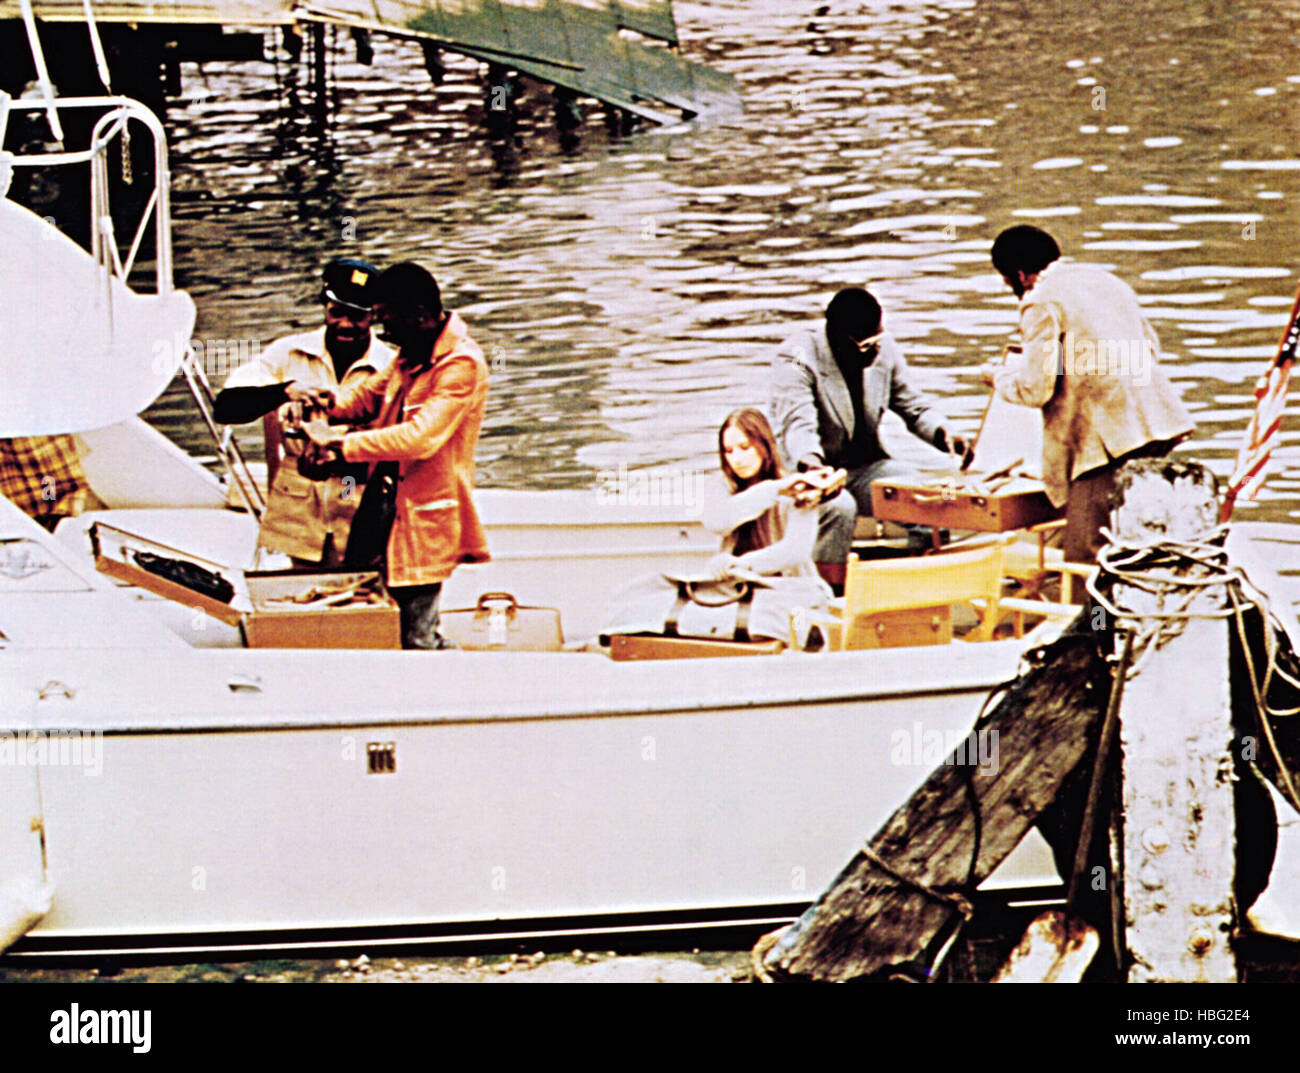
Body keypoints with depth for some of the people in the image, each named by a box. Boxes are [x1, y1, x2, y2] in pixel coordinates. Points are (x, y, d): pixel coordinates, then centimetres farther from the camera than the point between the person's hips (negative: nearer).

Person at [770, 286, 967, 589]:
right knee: (838, 507, -38)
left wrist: (942, 434, -12)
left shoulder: (884, 350, 1)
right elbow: (797, 424, -30)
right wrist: (810, 461, -53)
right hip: (815, 473, -5)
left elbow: (913, 405, 10)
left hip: (867, 467, 5)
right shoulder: (796, 359, -17)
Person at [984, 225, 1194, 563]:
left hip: (1109, 438, -8)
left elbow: (1035, 389, -9)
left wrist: (999, 377, 11)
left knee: (1083, 557, -7)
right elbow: (1150, 345, 27)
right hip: (1159, 427, 9)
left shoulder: (1041, 303, -4)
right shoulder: (1106, 279, 20)